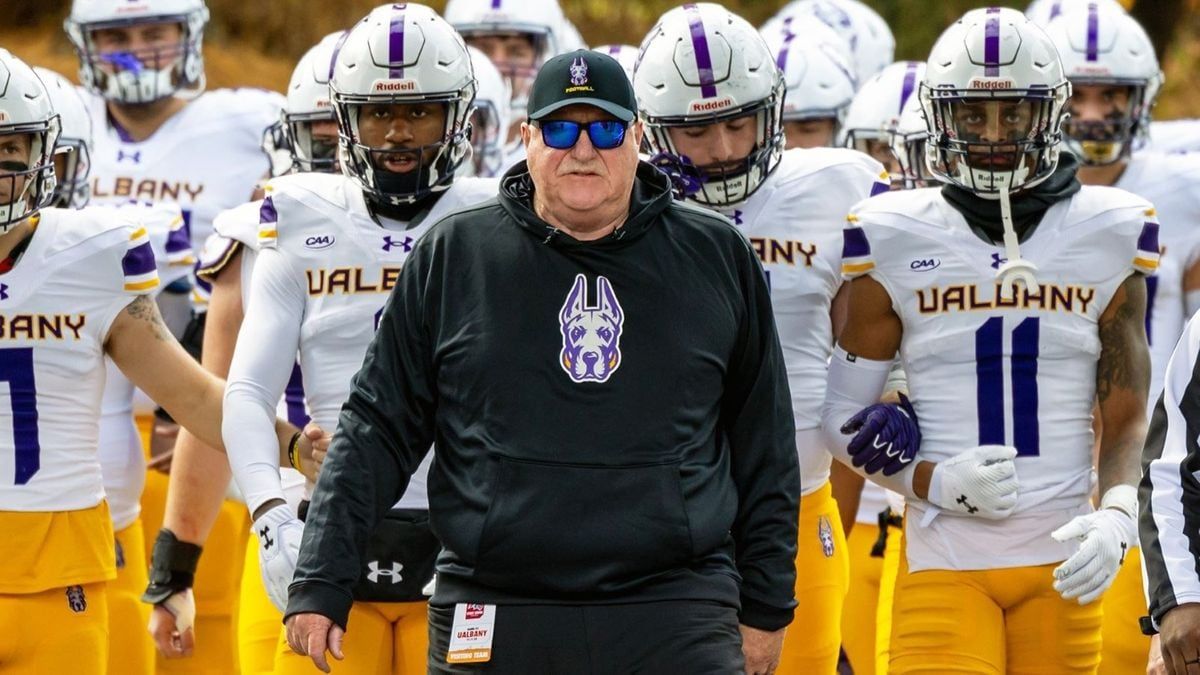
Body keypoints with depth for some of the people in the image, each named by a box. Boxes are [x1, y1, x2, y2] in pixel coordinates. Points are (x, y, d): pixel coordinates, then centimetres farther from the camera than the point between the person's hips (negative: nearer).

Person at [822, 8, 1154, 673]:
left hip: (1063, 562, 2)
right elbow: (843, 412, 5)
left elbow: (1127, 418, 7)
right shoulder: (896, 241, 2)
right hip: (945, 560, -2)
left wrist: (1116, 516, -12)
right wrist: (936, 484, -12)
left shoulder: (1108, 237, 6)